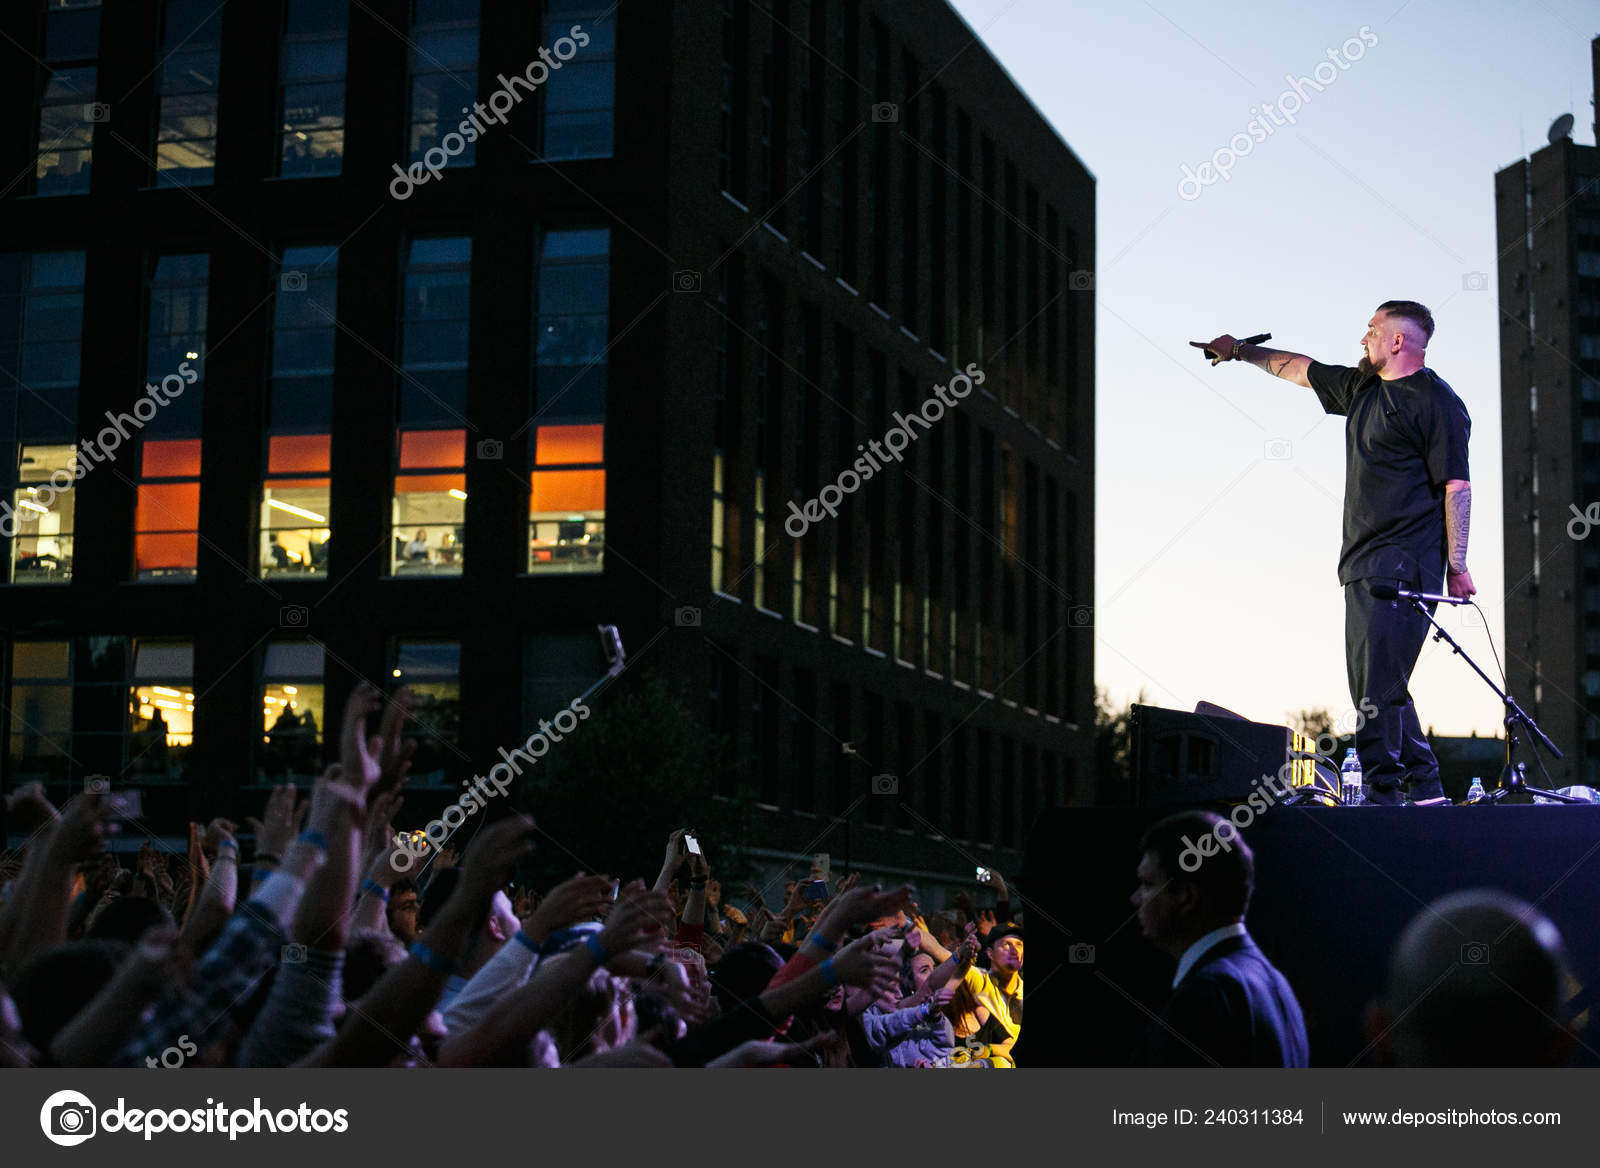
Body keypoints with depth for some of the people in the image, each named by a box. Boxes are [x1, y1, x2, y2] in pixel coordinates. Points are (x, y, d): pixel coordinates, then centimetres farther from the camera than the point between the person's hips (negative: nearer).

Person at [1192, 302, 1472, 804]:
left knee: (1380, 680, -16)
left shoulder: (1435, 401, -6)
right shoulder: (1360, 387, 19)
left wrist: (1457, 566, -16)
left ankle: (1384, 790, -16)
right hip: (1363, 564, 9)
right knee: (1369, 687, 5)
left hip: (1402, 564, -9)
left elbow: (1457, 486, -11)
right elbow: (1299, 368, 34)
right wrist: (1242, 351, 42)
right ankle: (1423, 789, 7)